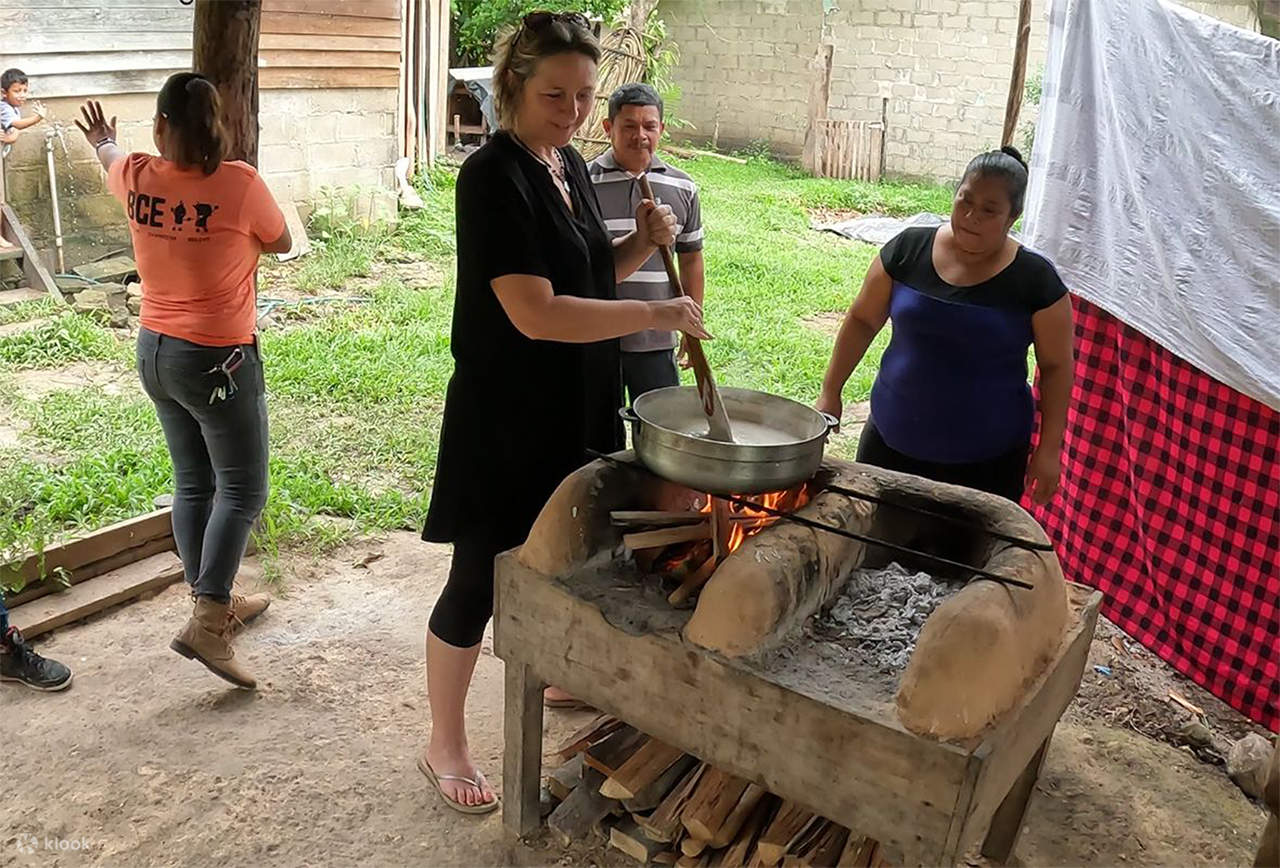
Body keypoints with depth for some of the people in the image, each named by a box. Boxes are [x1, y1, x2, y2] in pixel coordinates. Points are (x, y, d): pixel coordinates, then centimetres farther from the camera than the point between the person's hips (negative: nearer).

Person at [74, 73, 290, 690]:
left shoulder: (136, 177, -2)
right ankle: (206, 624, -5)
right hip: (219, 361, -6)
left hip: (155, 353, 7)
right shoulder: (239, 183, -18)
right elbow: (282, 244, 0)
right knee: (242, 491, 1)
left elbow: (111, 158, 25)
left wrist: (103, 140, 47)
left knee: (193, 484, 17)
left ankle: (215, 602, 30)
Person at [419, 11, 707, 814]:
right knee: (480, 581, 5)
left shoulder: (571, 165, 7)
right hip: (506, 418, -8)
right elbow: (535, 313, -28)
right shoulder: (493, 176, -19)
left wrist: (645, 242, -2)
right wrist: (657, 314, -23)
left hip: (579, 408, 8)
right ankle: (446, 746, 25)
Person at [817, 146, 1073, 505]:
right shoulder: (908, 249, -3)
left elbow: (1055, 366, 0)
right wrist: (830, 393, 5)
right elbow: (862, 320, 6)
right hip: (891, 443, 2)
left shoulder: (1035, 280, -7)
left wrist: (1049, 448, -4)